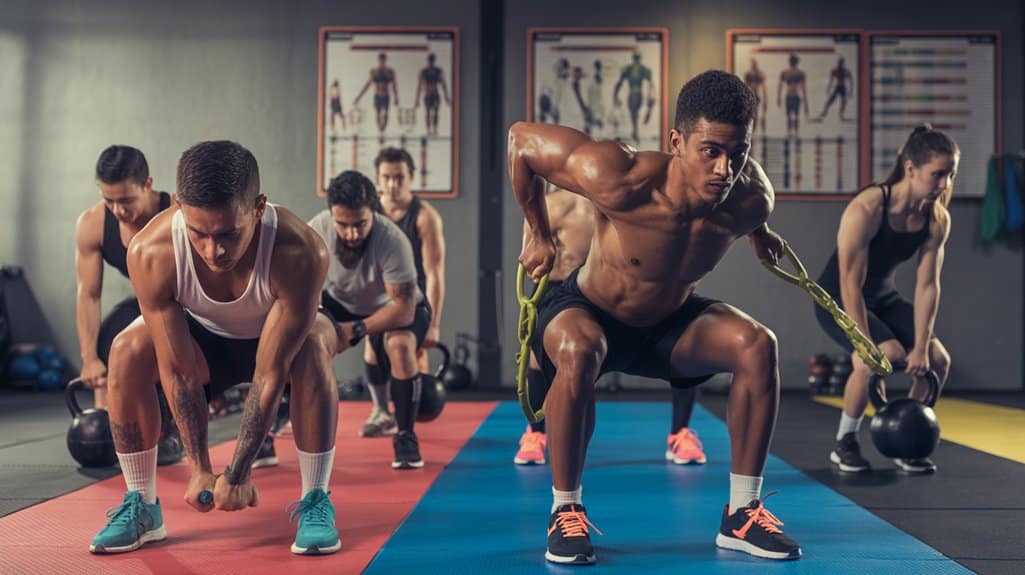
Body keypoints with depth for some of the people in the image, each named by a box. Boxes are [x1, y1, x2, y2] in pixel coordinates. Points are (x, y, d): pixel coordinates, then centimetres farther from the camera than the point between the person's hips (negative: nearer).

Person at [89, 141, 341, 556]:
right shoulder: (151, 254, -33)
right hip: (206, 340, 2)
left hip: (281, 337, -2)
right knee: (128, 350, -25)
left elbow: (270, 374, -33)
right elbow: (179, 371, -25)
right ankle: (142, 506, -8)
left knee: (314, 347, -35)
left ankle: (315, 503, -19)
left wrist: (238, 474, -29)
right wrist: (200, 470, -22)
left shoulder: (299, 253, -39)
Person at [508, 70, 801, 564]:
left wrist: (759, 234, 22)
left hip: (671, 321, 4)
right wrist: (538, 236, -12)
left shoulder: (751, 200, -22)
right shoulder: (620, 181, -35)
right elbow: (522, 138, -23)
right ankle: (565, 511, -18)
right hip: (588, 312, -4)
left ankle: (742, 512, -5)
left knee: (758, 346, -18)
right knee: (580, 351, -38)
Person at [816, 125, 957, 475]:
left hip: (884, 297, 7)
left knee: (937, 359, -8)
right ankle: (844, 443, -9)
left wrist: (920, 347, -17)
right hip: (839, 298, -7)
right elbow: (851, 285, -29)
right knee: (887, 356, -30)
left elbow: (927, 285, -11)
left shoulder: (938, 219, -12)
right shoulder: (866, 209, -30)